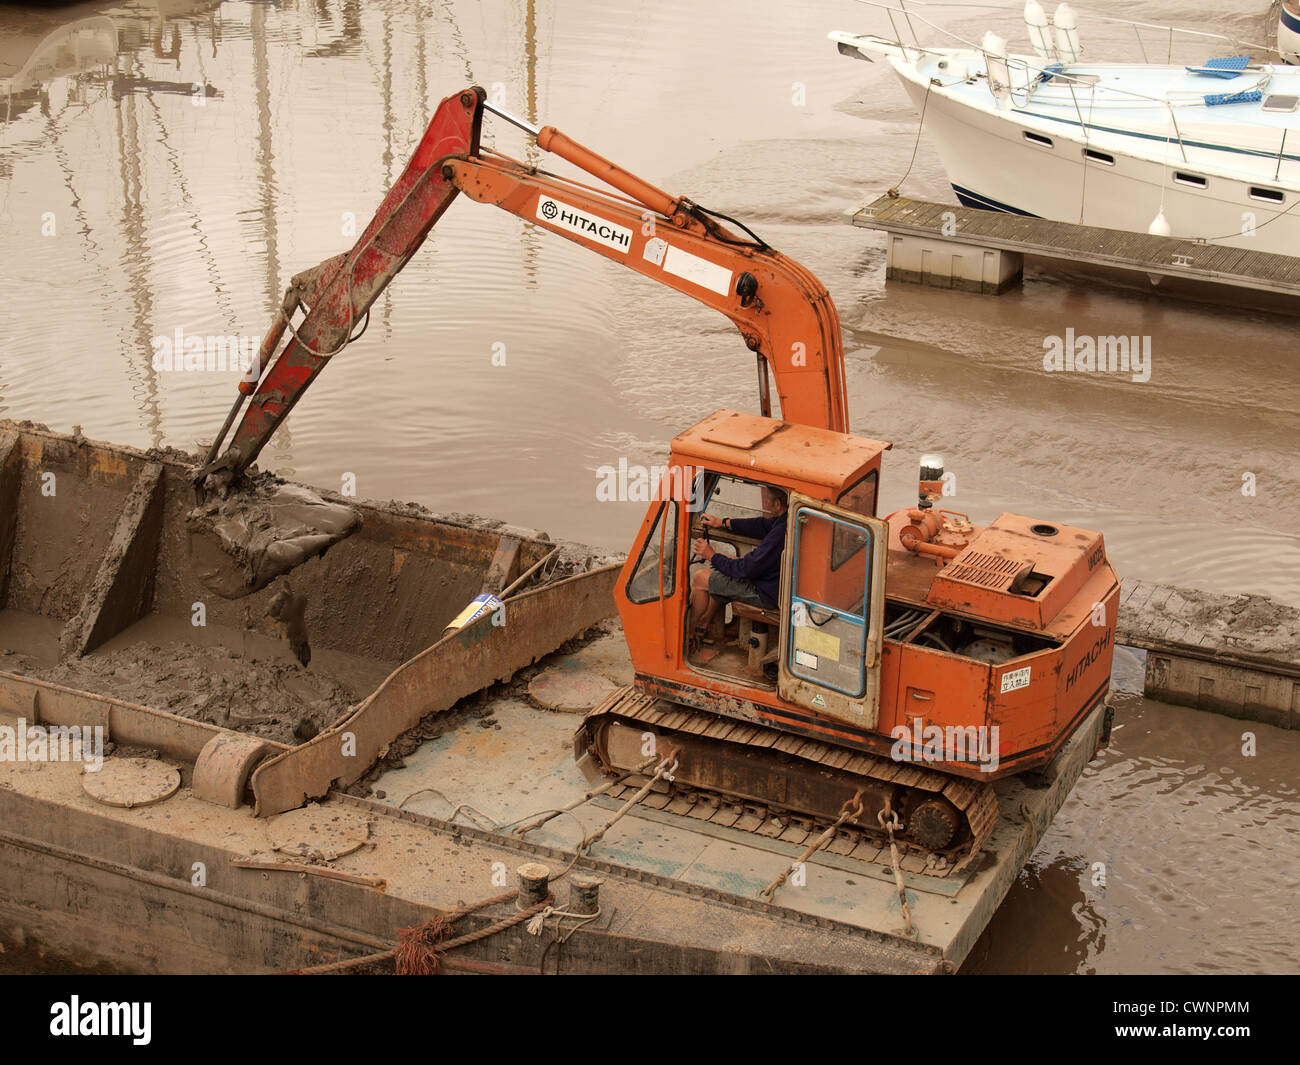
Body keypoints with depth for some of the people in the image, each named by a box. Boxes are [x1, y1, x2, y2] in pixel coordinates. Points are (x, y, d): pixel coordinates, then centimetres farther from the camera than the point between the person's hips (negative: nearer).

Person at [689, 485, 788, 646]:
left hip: (767, 594, -10)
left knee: (700, 578, 0)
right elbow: (763, 526, 17)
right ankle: (703, 626, 30)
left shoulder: (780, 533, -33)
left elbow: (746, 569, -26)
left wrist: (713, 556, -12)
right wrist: (724, 523, 17)